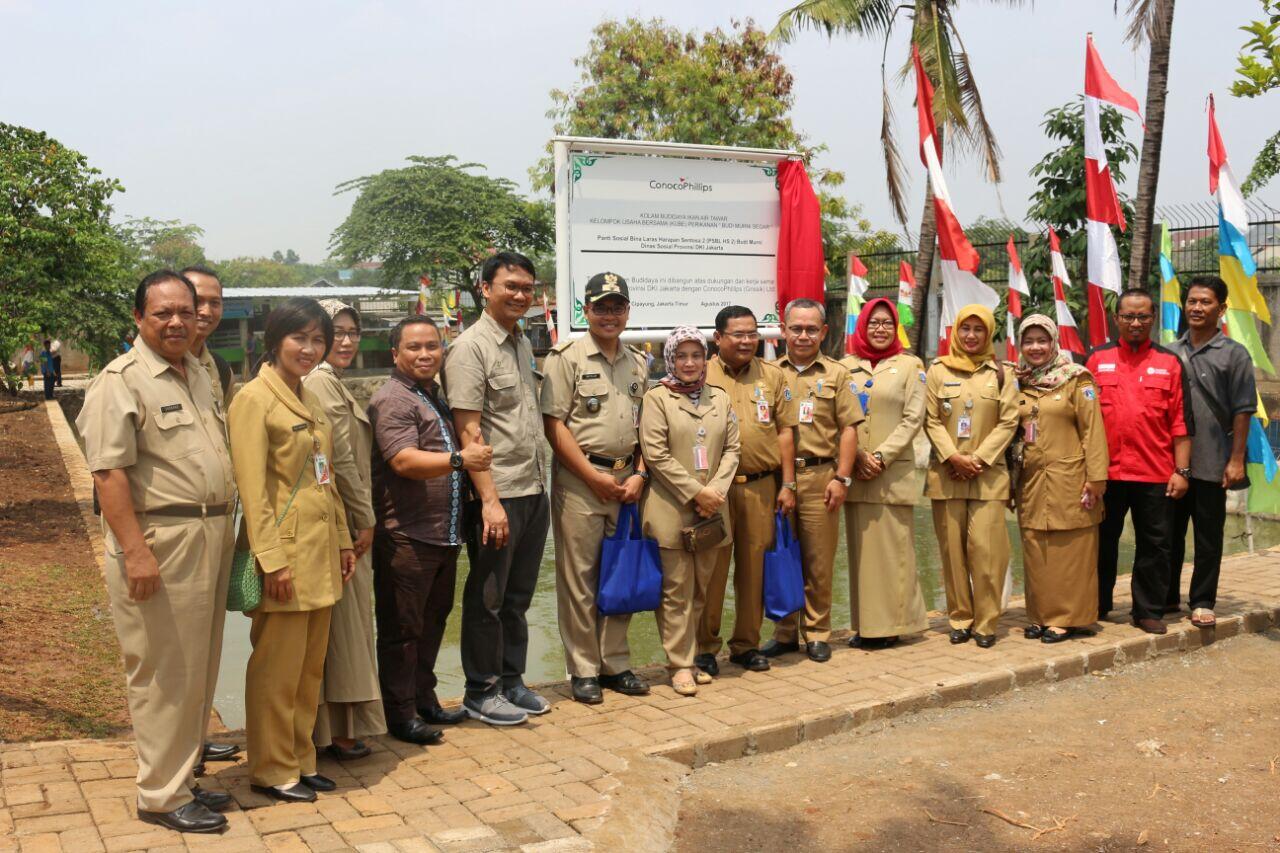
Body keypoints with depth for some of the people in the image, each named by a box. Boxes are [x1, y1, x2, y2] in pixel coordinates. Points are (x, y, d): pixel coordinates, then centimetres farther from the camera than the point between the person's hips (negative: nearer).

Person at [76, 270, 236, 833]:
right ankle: (161, 796, 12)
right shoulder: (121, 381, -11)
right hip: (159, 543, -8)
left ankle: (182, 778, 28)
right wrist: (135, 551, -24)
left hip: (209, 540, 8)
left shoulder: (199, 375, 15)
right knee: (164, 674, 0)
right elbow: (108, 472, -18)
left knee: (196, 671, 15)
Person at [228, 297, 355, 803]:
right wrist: (272, 559, -19)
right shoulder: (255, 399, -11)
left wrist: (342, 541, 15)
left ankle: (301, 759, 26)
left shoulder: (309, 399, 14)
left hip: (321, 550, 8)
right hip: (285, 550, -8)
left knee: (311, 666, 15)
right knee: (278, 670, 2)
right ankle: (272, 771, 15)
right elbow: (253, 489, -16)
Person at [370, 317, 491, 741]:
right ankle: (400, 714, 10)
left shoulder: (436, 398, 17)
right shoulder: (392, 400, -12)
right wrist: (460, 459, -34)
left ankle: (424, 698, 30)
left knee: (433, 621, 18)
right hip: (405, 536, -9)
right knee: (401, 627, 1)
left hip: (444, 533, 9)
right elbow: (404, 460, -25)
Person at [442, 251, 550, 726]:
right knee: (487, 598, 4)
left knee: (518, 596, 16)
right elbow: (468, 430, -16)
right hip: (498, 495, -8)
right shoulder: (470, 348, -11)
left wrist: (540, 483, 14)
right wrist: (490, 500, -21)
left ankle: (511, 681, 28)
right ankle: (481, 692, 17)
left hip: (534, 491, 8)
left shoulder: (523, 344, 13)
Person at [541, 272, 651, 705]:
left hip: (627, 481, 5)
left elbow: (646, 426, 16)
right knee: (579, 579, 0)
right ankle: (583, 670, 10)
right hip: (579, 480, -5)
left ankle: (615, 663, 21)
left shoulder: (637, 363, 14)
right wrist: (595, 477, -11)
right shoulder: (567, 357, -4)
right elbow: (554, 425, -9)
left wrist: (639, 475, 1)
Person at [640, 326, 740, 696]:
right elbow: (656, 454, -10)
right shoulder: (656, 398, -2)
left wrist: (715, 490, -6)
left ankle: (692, 657, 20)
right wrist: (696, 492, -12)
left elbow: (731, 449, 10)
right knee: (676, 590, -2)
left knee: (701, 589, 10)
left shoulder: (720, 398, 13)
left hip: (711, 510, 5)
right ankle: (681, 665, 6)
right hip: (671, 510, -5)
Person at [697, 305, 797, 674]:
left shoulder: (773, 376, 10)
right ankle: (705, 647, 13)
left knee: (754, 567, 9)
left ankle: (746, 644, 22)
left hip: (761, 487, 3)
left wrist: (787, 484, 5)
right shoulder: (701, 376, 2)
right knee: (712, 568, 2)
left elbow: (785, 431, 10)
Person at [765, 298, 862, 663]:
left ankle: (817, 633, 15)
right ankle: (785, 633, 18)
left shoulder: (836, 374, 8)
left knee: (819, 561, 3)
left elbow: (849, 428, 3)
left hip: (819, 476, -1)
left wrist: (842, 478, -5)